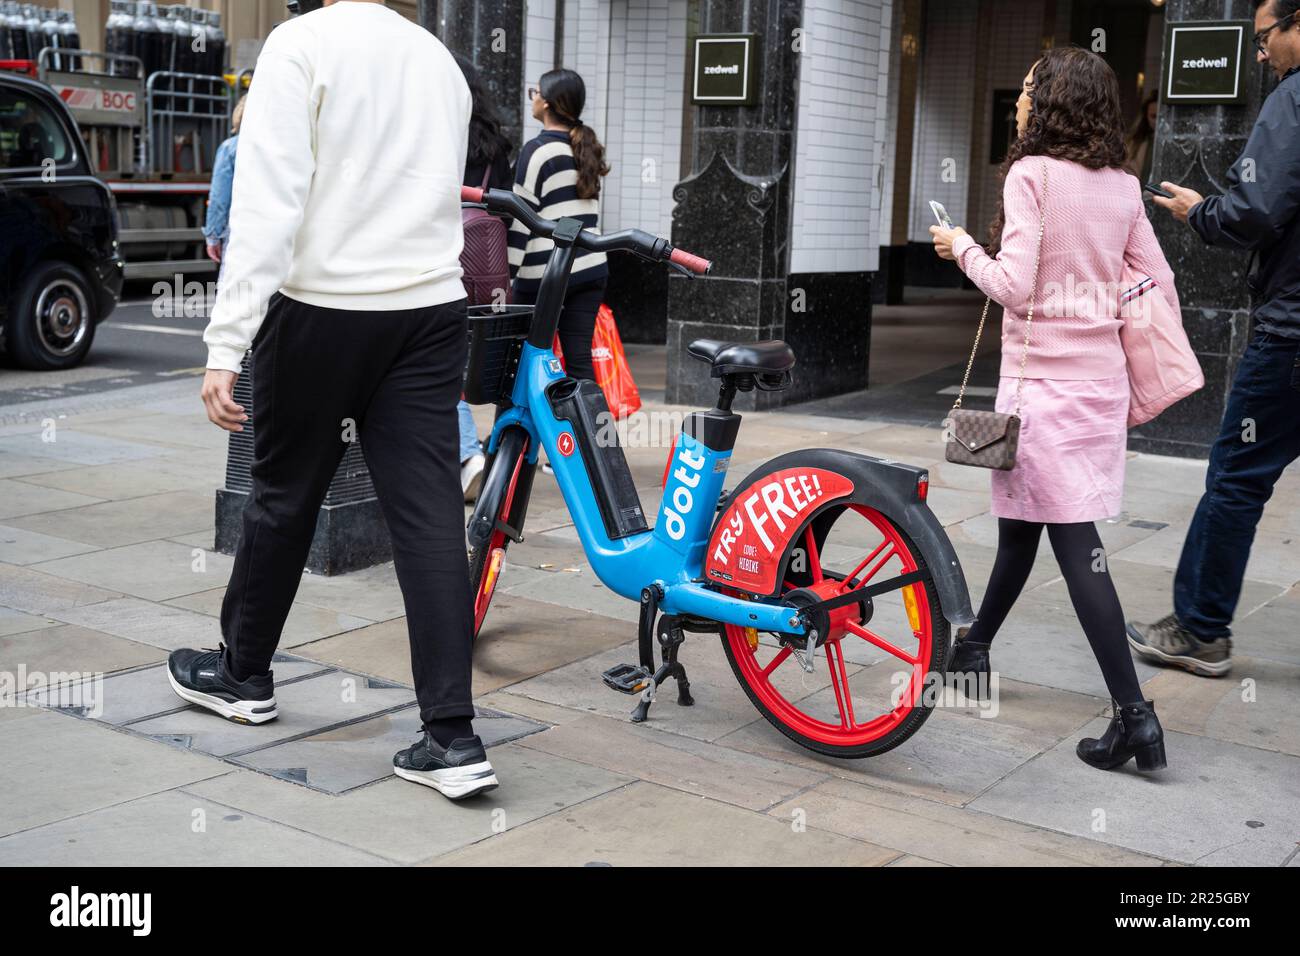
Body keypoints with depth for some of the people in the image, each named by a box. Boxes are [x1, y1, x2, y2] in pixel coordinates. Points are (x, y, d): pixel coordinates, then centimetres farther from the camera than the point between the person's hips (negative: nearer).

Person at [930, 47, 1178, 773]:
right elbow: (1163, 291, 10)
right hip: (1103, 379, 7)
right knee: (1022, 519, 21)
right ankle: (975, 647, 39)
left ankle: (1135, 714, -10)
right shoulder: (1123, 187, 9)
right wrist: (1140, 384, 20)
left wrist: (961, 246, 0)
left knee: (1075, 540, -6)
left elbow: (1014, 285, -17)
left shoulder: (1032, 173, -10)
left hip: (1044, 379, -7)